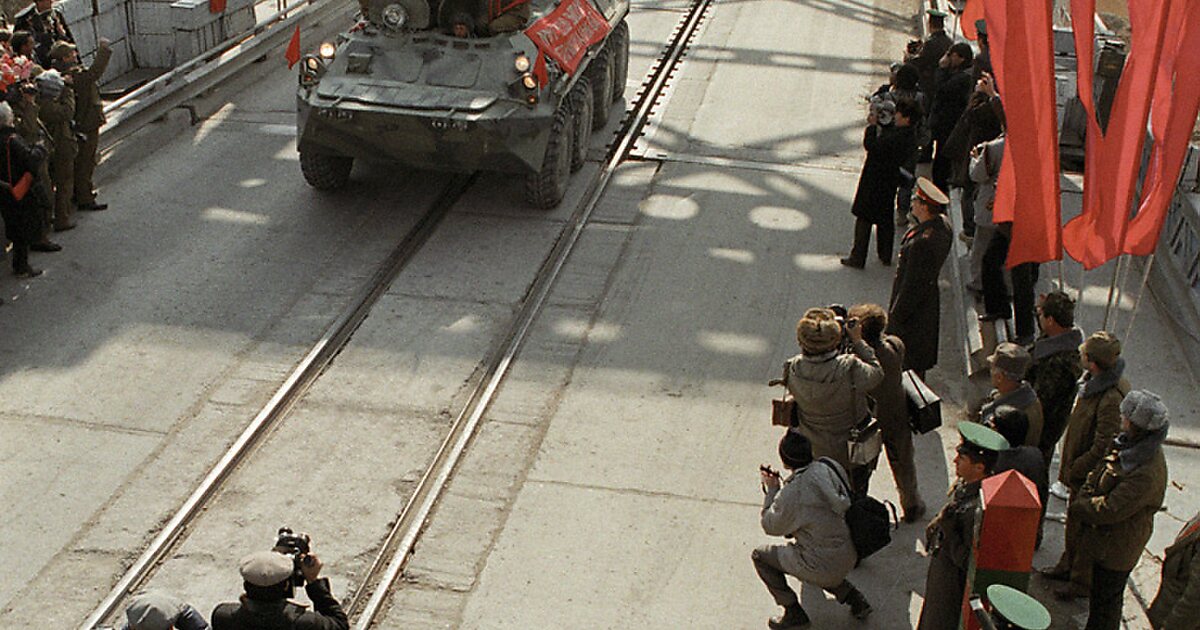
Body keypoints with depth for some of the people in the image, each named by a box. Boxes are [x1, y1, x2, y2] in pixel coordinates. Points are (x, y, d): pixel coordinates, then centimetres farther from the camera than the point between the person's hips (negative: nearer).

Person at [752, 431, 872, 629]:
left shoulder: (792, 493, -26)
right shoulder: (831, 467, -7)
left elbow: (771, 526, -7)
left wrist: (771, 489, 1)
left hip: (824, 567, -7)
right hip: (849, 557, 7)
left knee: (760, 556, 10)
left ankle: (794, 613, 16)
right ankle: (851, 595, 25)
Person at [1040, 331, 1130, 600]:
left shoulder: (1112, 399, -34)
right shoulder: (1094, 382, -4)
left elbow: (1103, 449, -29)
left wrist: (1075, 471, -17)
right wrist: (1071, 468, 14)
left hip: (1092, 477, -9)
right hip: (1080, 470, 9)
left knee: (1085, 528, 9)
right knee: (1074, 520, 26)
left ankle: (1082, 582, 28)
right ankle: (1068, 565, 46)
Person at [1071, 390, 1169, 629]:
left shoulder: (1147, 475, -35)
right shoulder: (1128, 444, -6)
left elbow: (1110, 510, -30)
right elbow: (1099, 472, 8)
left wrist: (1077, 507, -15)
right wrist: (1084, 497, -7)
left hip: (1117, 548, -9)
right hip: (1107, 538, 9)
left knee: (1105, 599, 11)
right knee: (1099, 594, 28)